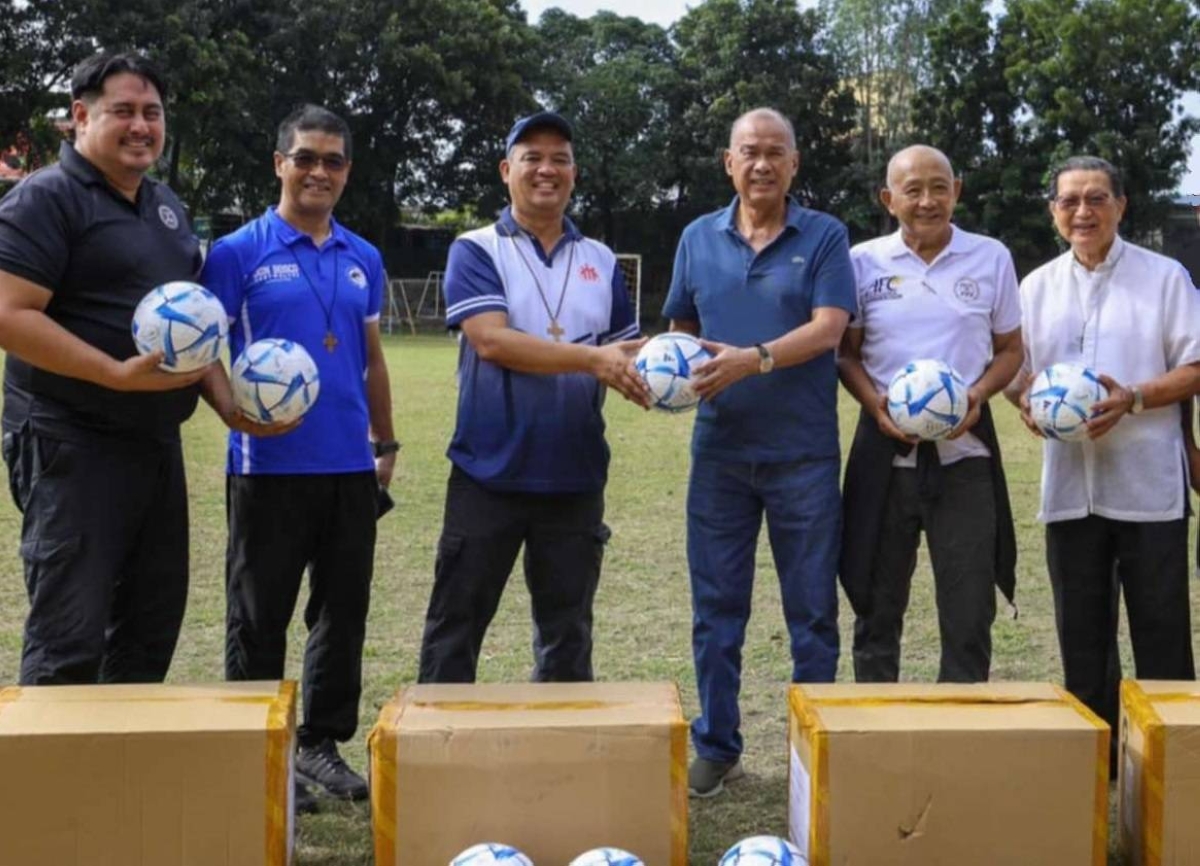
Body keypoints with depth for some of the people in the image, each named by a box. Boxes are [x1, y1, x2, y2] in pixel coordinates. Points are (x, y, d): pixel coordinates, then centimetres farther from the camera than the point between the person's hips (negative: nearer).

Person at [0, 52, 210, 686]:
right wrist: (120, 374, -25)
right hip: (73, 446, -8)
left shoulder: (166, 205, 15)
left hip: (156, 443, 8)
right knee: (69, 636, -6)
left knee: (152, 618, 14)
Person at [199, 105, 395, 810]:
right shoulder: (239, 252, -3)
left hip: (350, 465, 5)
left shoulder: (364, 259, 11)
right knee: (260, 615, 4)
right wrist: (232, 409, -24)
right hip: (270, 464, -4)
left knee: (344, 610, 11)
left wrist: (385, 442, 16)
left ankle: (323, 740, 24)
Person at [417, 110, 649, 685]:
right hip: (489, 472, -4)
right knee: (455, 626, 5)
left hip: (575, 477, 4)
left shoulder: (601, 261, 11)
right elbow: (492, 340, -17)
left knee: (568, 633, 14)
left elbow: (625, 354, 15)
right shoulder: (476, 251, -2)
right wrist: (592, 360, -23)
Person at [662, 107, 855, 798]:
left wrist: (756, 359, -25)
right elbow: (680, 328, 16)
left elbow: (827, 329, -11)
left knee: (813, 609, 5)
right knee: (716, 607, 7)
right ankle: (716, 748, 19)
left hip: (804, 451, -2)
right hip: (719, 449, 3)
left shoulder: (824, 237, 0)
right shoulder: (699, 239, 10)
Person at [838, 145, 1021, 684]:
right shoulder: (863, 262, 3)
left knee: (969, 613, 2)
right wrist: (874, 403, -12)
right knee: (878, 607, 9)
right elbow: (845, 352, 7)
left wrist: (979, 394, -10)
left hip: (965, 452, 0)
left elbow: (1009, 349, 10)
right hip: (886, 452, 0)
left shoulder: (991, 258, 5)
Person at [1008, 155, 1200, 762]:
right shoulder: (1037, 286, 12)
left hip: (1147, 484, -3)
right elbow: (1012, 367, 14)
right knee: (1082, 632, 10)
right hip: (1070, 483, 4)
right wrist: (1027, 403, -9)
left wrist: (1134, 399, -18)